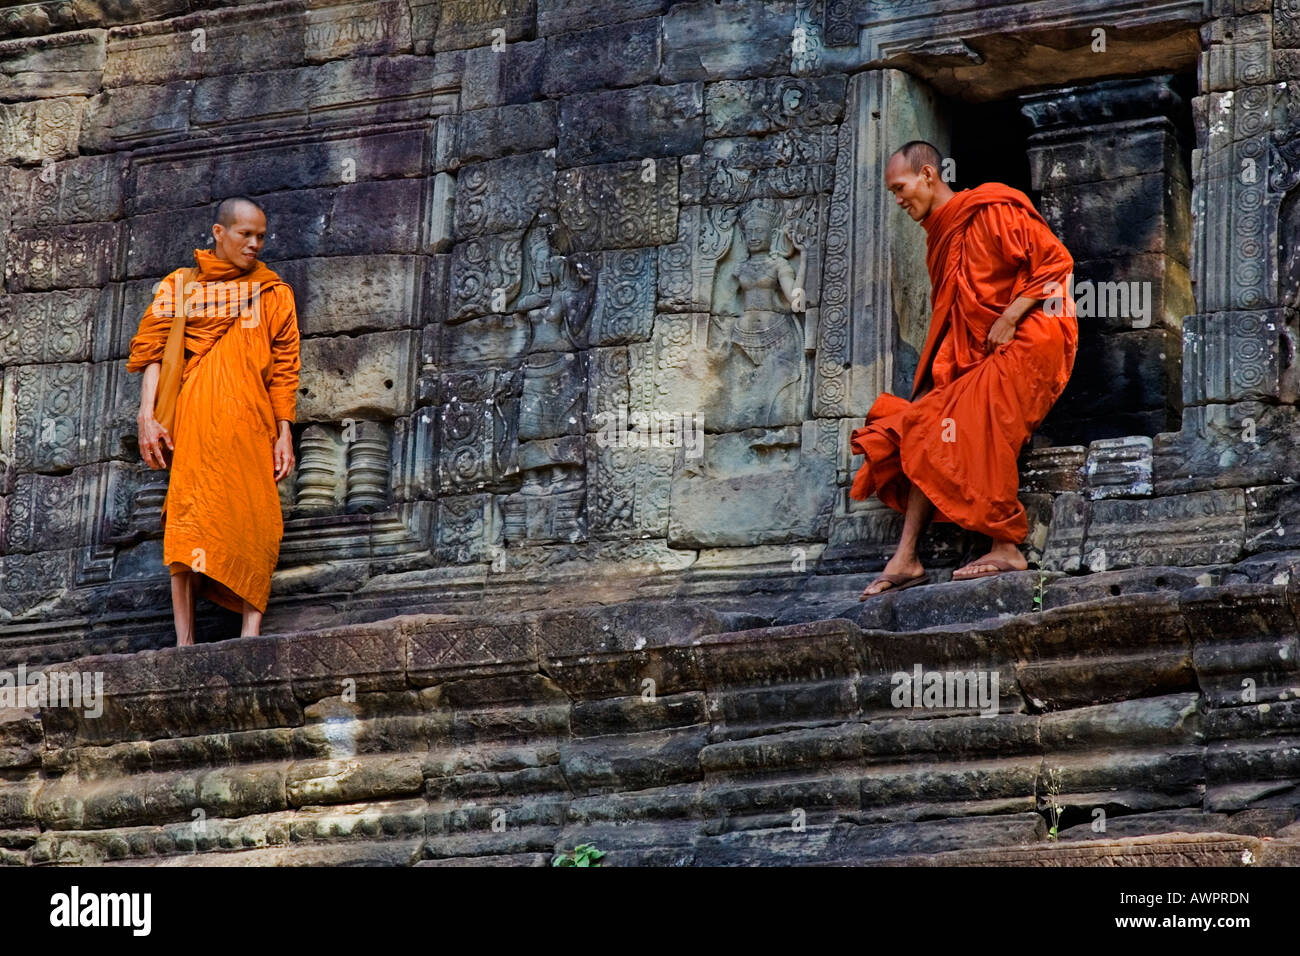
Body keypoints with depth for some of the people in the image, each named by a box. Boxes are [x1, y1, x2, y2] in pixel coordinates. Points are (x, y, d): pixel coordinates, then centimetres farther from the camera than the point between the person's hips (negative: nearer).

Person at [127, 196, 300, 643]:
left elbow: (284, 369, 15)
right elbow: (152, 352, 6)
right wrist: (147, 415, -8)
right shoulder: (179, 287, 14)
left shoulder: (273, 293, 19)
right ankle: (184, 643, -15)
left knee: (256, 526, -8)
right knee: (188, 522, -12)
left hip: (251, 423, 2)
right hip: (195, 418, -2)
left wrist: (284, 433, 5)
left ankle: (250, 638, -10)